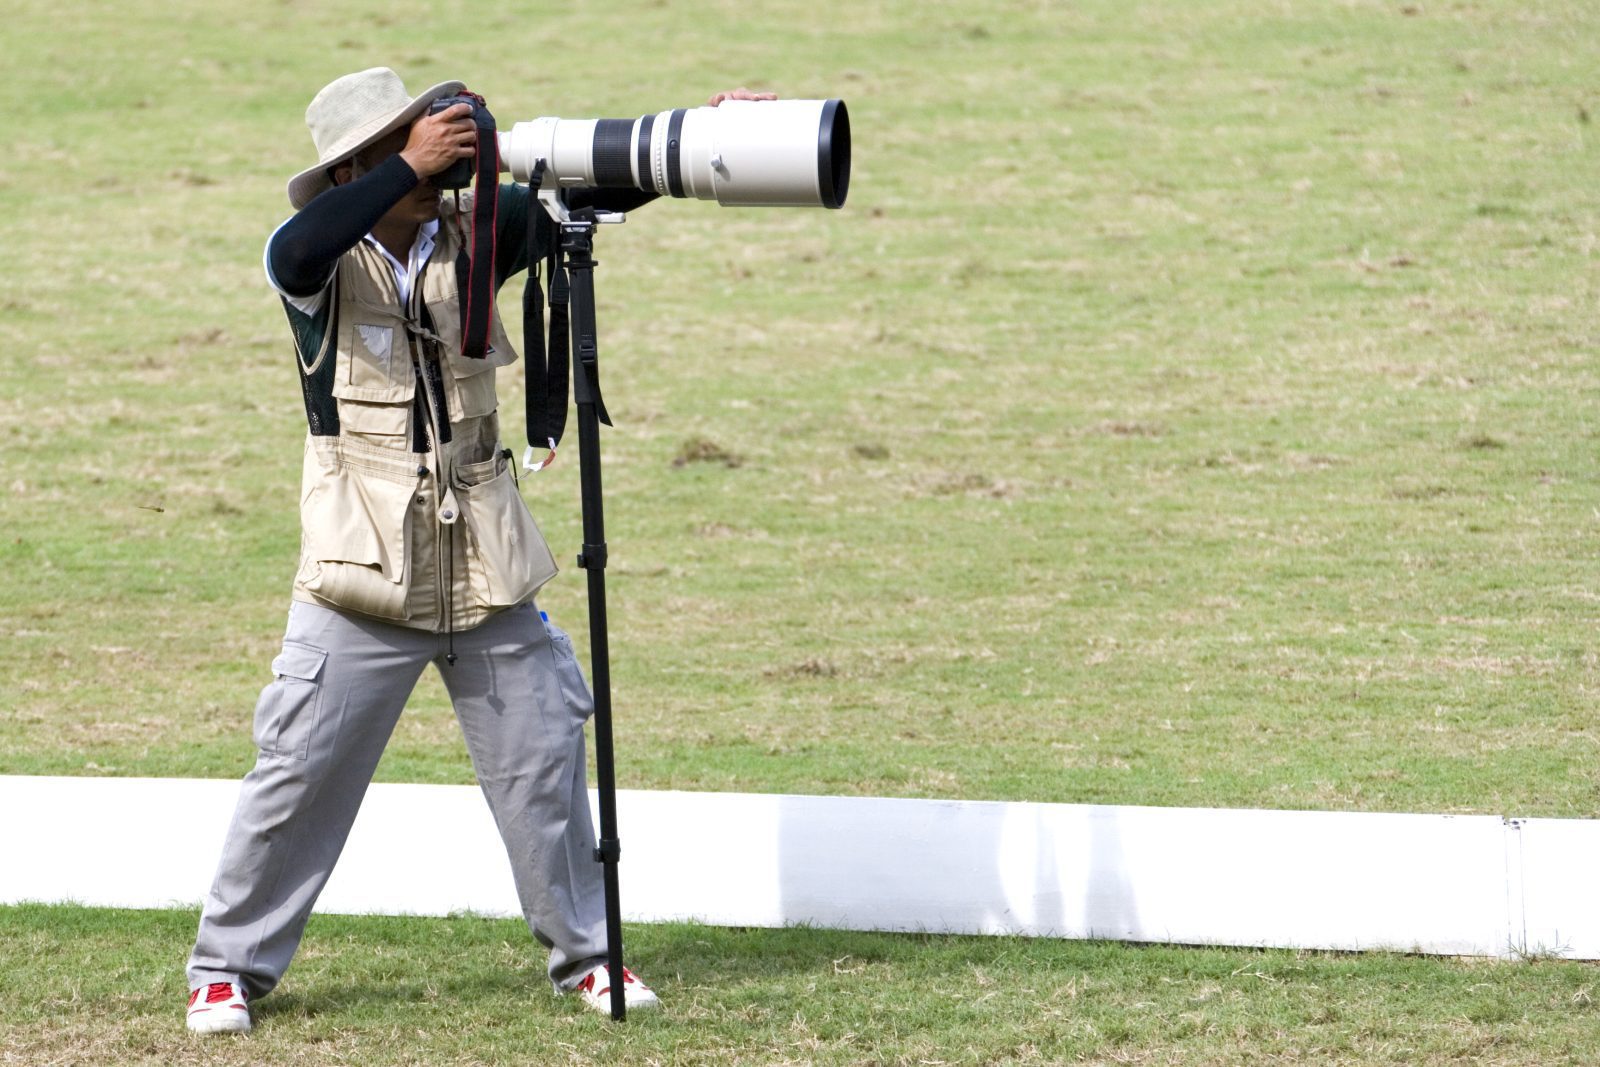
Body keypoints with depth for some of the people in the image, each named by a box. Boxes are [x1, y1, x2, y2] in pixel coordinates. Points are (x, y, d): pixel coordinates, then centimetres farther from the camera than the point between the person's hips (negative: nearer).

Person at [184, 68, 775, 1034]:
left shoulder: (472, 234, 1)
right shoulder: (325, 265, -8)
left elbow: (592, 195, -5)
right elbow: (298, 252, -33)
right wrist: (410, 167, -35)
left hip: (487, 572, 4)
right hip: (366, 576, -4)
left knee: (544, 763, 8)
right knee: (299, 775, 0)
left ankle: (584, 952, 23)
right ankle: (229, 966, 12)